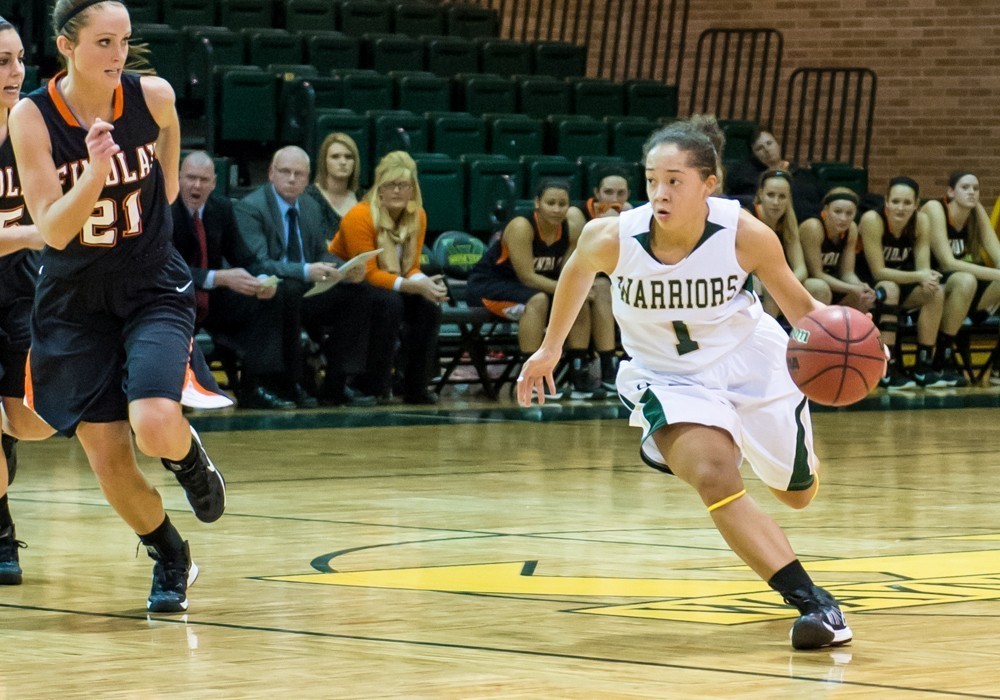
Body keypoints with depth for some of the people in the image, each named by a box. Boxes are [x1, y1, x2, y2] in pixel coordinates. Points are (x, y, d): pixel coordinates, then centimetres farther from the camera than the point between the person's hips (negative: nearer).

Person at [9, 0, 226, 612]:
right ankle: (172, 561, 27)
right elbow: (53, 230, -21)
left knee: (154, 427, -25)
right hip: (75, 303, 1)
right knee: (108, 462, 0)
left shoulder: (152, 96, -11)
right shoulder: (31, 116, -15)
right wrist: (97, 168, -33)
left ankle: (190, 456, 12)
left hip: (154, 288, 0)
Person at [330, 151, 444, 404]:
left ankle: (416, 388, -10)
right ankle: (374, 390, -24)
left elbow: (411, 267, 1)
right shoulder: (360, 217, -23)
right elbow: (367, 273, -24)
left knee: (429, 306, -19)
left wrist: (425, 282, -24)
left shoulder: (417, 216, -3)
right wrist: (414, 286, -35)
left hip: (387, 284, 6)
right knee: (391, 304, -34)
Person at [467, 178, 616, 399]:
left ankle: (580, 379, -4)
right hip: (487, 285, -7)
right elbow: (527, 277, -28)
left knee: (580, 302, -5)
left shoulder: (571, 228, -8)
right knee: (537, 300, -33)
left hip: (522, 286, 7)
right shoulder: (522, 227, -26)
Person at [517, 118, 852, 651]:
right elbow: (577, 271, 0)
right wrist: (550, 347, 11)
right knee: (713, 478, -29)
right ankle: (810, 600, -23)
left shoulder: (746, 235, -27)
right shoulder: (613, 238, -25)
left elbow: (795, 301, -10)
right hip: (669, 377, -1)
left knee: (798, 494, 18)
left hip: (749, 361, 1)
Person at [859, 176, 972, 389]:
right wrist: (919, 277, -34)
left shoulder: (921, 221, -6)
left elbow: (923, 269, -8)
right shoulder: (872, 220, -22)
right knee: (889, 289, -37)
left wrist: (928, 278, -33)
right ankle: (886, 370, -35)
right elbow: (878, 272, -23)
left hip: (902, 286, 6)